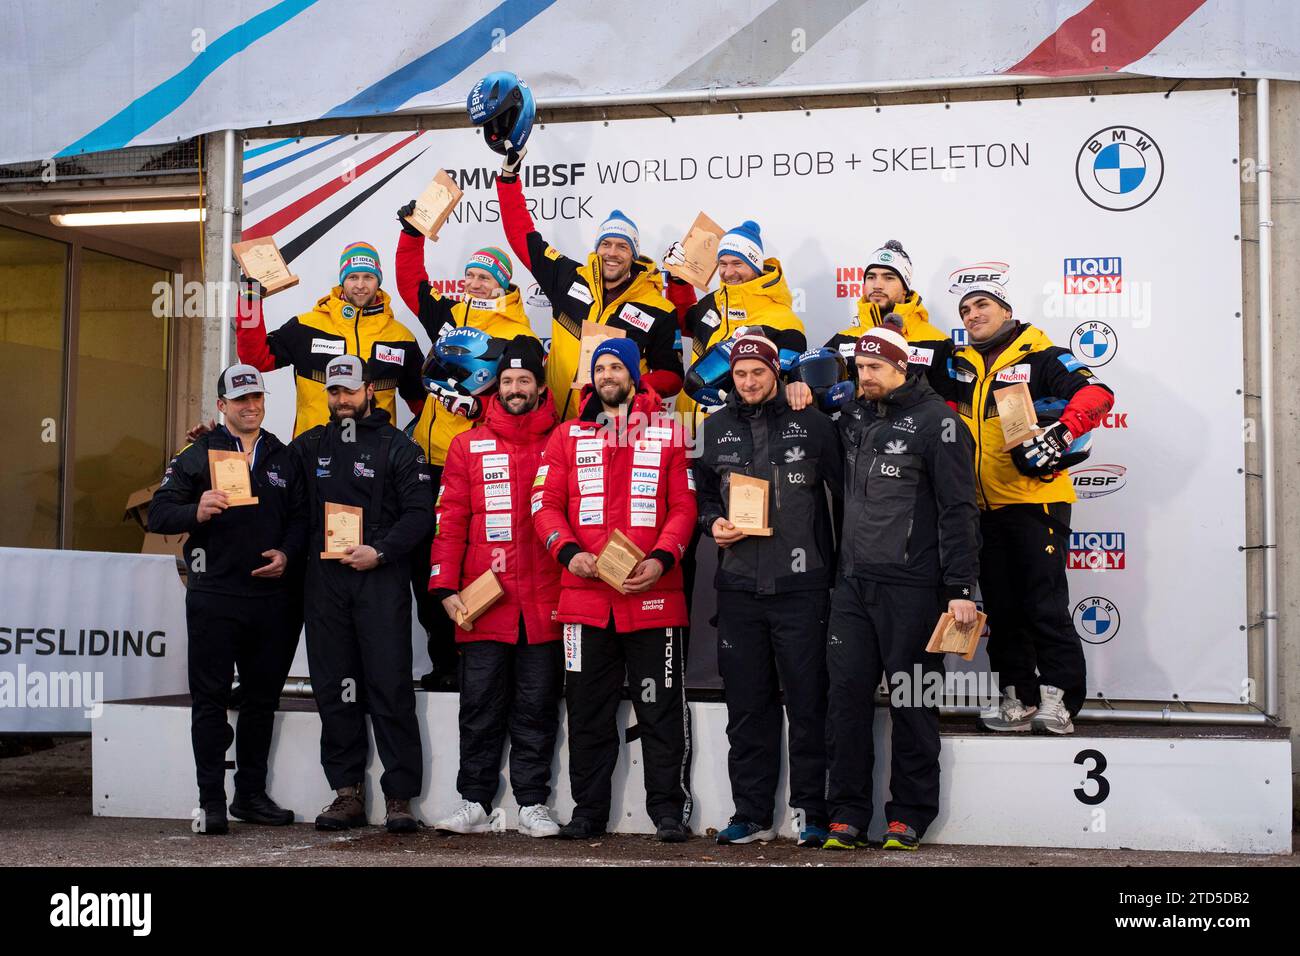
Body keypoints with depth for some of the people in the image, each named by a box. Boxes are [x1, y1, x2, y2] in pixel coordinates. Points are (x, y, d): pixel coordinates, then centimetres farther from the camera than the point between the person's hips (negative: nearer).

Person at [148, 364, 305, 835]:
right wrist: (196, 512, -20)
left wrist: (287, 554, -5)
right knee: (210, 699, -3)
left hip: (272, 597, 3)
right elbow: (158, 513, -1)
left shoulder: (284, 459, 14)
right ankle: (212, 801, 2)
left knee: (262, 698, 9)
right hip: (214, 596, -3)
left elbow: (301, 517, 13)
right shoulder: (197, 456, 5)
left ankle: (251, 794, 19)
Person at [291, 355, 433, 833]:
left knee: (390, 689, -6)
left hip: (381, 579, -4)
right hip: (324, 579, 4)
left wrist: (381, 552, -15)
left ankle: (399, 796, -2)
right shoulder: (310, 445, 15)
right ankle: (347, 792, 12)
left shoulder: (397, 447, 3)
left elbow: (419, 511, -3)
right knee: (333, 688, 5)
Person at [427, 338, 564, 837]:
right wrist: (446, 585, -3)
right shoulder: (469, 446, 9)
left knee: (537, 707, 6)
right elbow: (450, 519, 6)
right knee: (480, 707, 5)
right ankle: (474, 802, 13)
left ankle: (533, 803, 14)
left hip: (545, 603, 0)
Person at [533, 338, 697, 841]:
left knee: (661, 707, 3)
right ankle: (588, 809, 18)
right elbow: (546, 503, 7)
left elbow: (684, 506, 3)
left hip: (653, 594, -2)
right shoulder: (567, 436, 12)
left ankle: (668, 809, 11)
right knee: (587, 709, 8)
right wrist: (568, 551, -10)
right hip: (584, 593, 2)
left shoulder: (667, 433, 8)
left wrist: (662, 559, -12)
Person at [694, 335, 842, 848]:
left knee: (808, 703, 0)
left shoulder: (810, 422, 2)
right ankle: (751, 814, 16)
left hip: (801, 584, -3)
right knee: (746, 706, 8)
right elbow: (703, 494, 21)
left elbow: (845, 491, 4)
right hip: (739, 587, 3)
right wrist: (713, 523, -1)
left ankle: (811, 812, 9)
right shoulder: (715, 429, 11)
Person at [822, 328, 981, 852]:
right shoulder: (852, 416, 12)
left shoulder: (935, 420, -6)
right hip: (853, 582, 6)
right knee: (847, 693, 4)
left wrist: (961, 587, -13)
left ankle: (909, 816, 13)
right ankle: (847, 815, 11)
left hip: (910, 587, -6)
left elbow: (958, 508, -9)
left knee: (913, 702, 3)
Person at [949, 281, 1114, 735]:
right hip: (984, 506, 6)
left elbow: (1097, 393, -14)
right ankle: (1017, 698, 16)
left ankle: (1059, 699, -2)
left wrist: (1062, 433, -28)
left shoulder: (1041, 357, -4)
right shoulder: (961, 364, 14)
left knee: (1045, 603, -8)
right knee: (1002, 608, 9)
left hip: (1036, 498, -6)